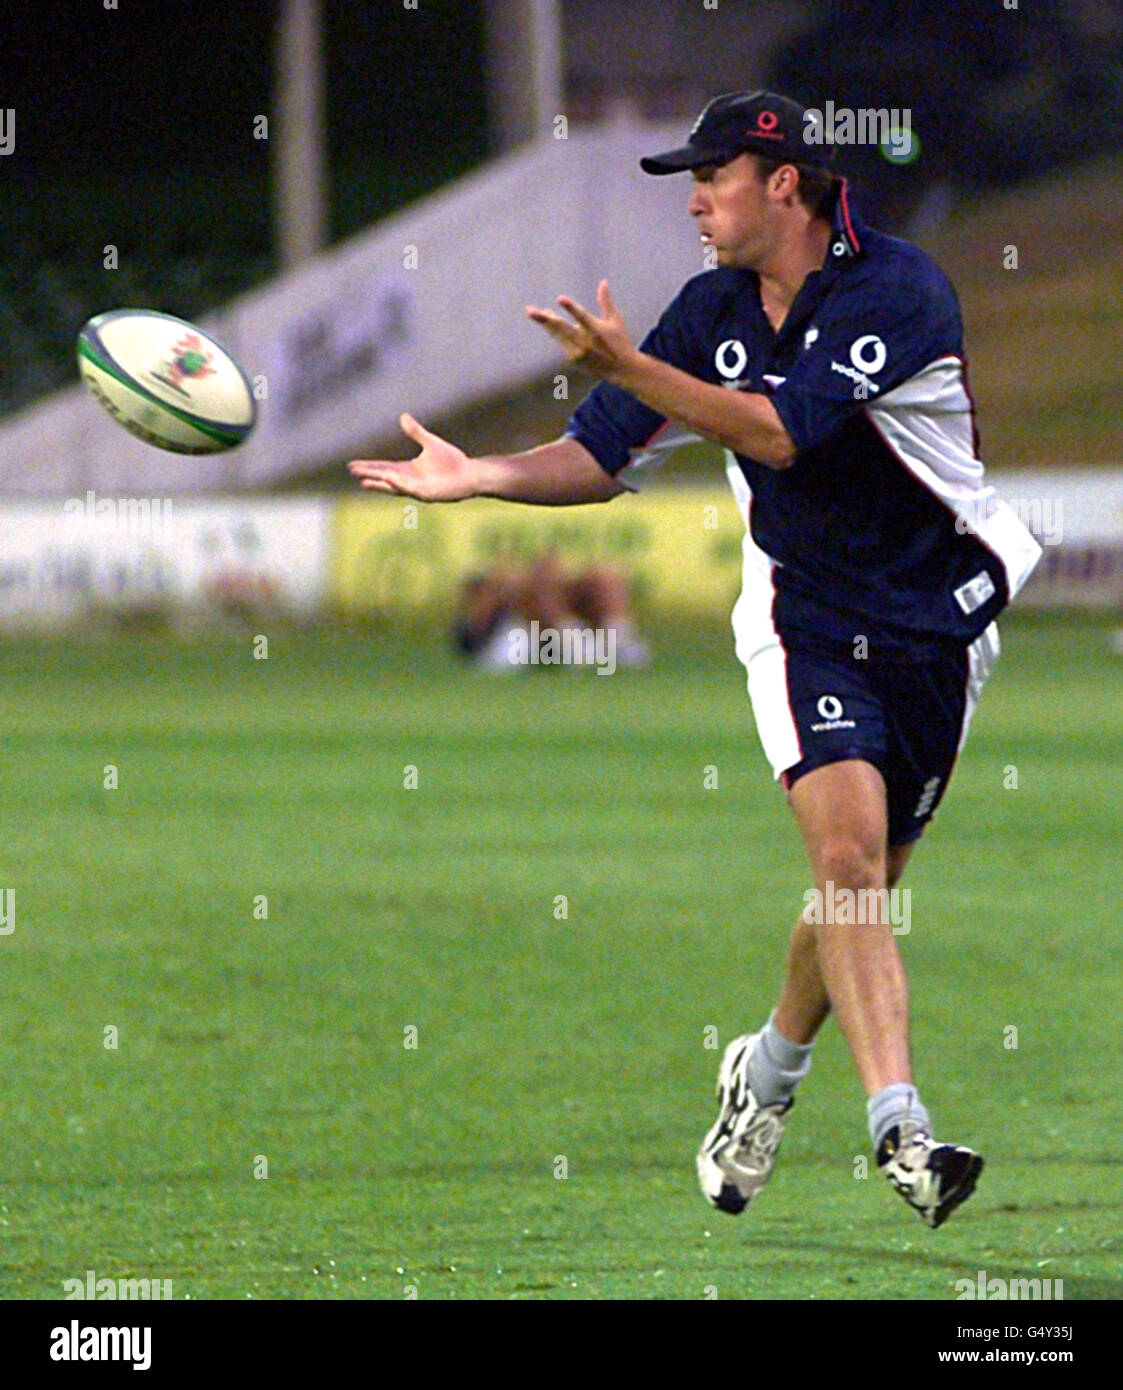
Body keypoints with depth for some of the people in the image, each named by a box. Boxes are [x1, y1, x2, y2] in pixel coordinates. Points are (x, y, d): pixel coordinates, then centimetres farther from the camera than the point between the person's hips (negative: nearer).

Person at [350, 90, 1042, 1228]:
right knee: (846, 853, -20)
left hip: (937, 625, -2)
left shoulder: (896, 292, -18)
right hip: (805, 621, 2)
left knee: (863, 889, 7)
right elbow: (604, 458, 3)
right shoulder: (713, 311, -1)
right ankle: (898, 1127, -25)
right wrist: (483, 476, -12)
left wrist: (629, 367, -33)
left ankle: (769, 1071, 33)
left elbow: (782, 432, -29)